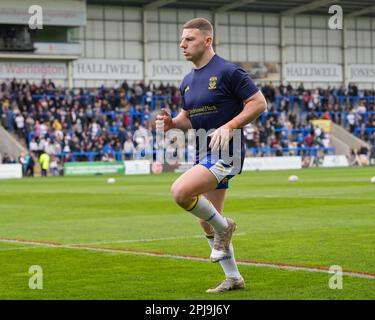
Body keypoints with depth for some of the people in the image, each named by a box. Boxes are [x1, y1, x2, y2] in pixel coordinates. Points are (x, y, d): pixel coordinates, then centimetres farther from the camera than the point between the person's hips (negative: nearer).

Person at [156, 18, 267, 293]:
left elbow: (259, 103, -12)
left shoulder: (228, 71, -11)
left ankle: (224, 228, -2)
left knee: (180, 192, -27)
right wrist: (171, 122, 1)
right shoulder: (188, 82, 13)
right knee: (207, 221, 11)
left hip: (226, 153, -9)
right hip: (205, 154, 9)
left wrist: (228, 127, -22)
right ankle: (234, 278, 23)